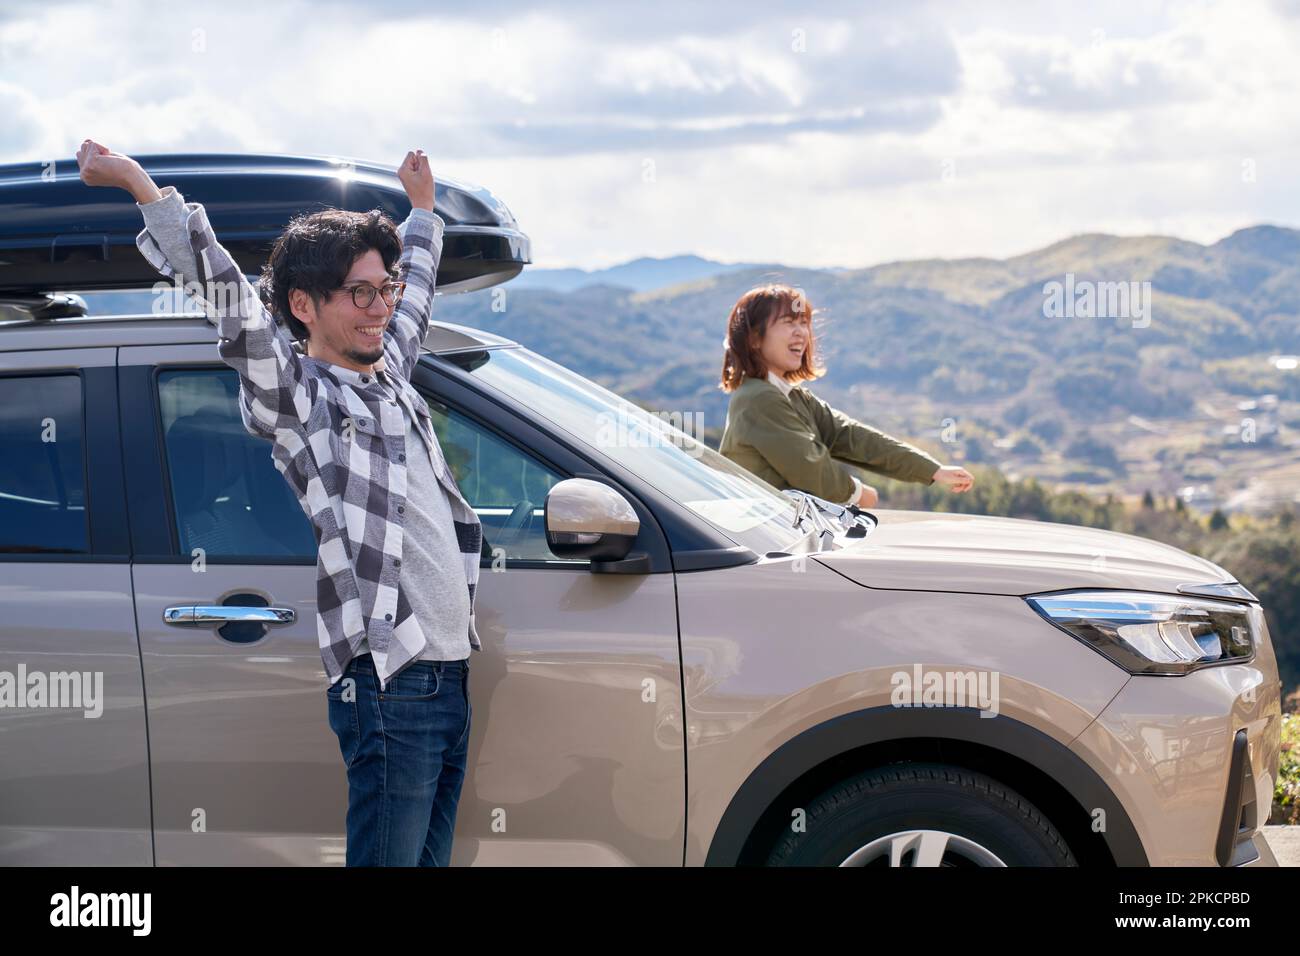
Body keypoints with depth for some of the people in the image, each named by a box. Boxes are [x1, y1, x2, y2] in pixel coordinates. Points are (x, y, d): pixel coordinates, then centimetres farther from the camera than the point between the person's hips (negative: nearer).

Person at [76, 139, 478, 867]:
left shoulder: (391, 373, 17)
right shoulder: (295, 395, -5)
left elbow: (418, 285, 35)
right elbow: (226, 294, -16)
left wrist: (423, 202, 47)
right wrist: (140, 184, -22)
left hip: (451, 675, 8)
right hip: (388, 683, -8)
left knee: (431, 858, 12)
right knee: (388, 858, -8)